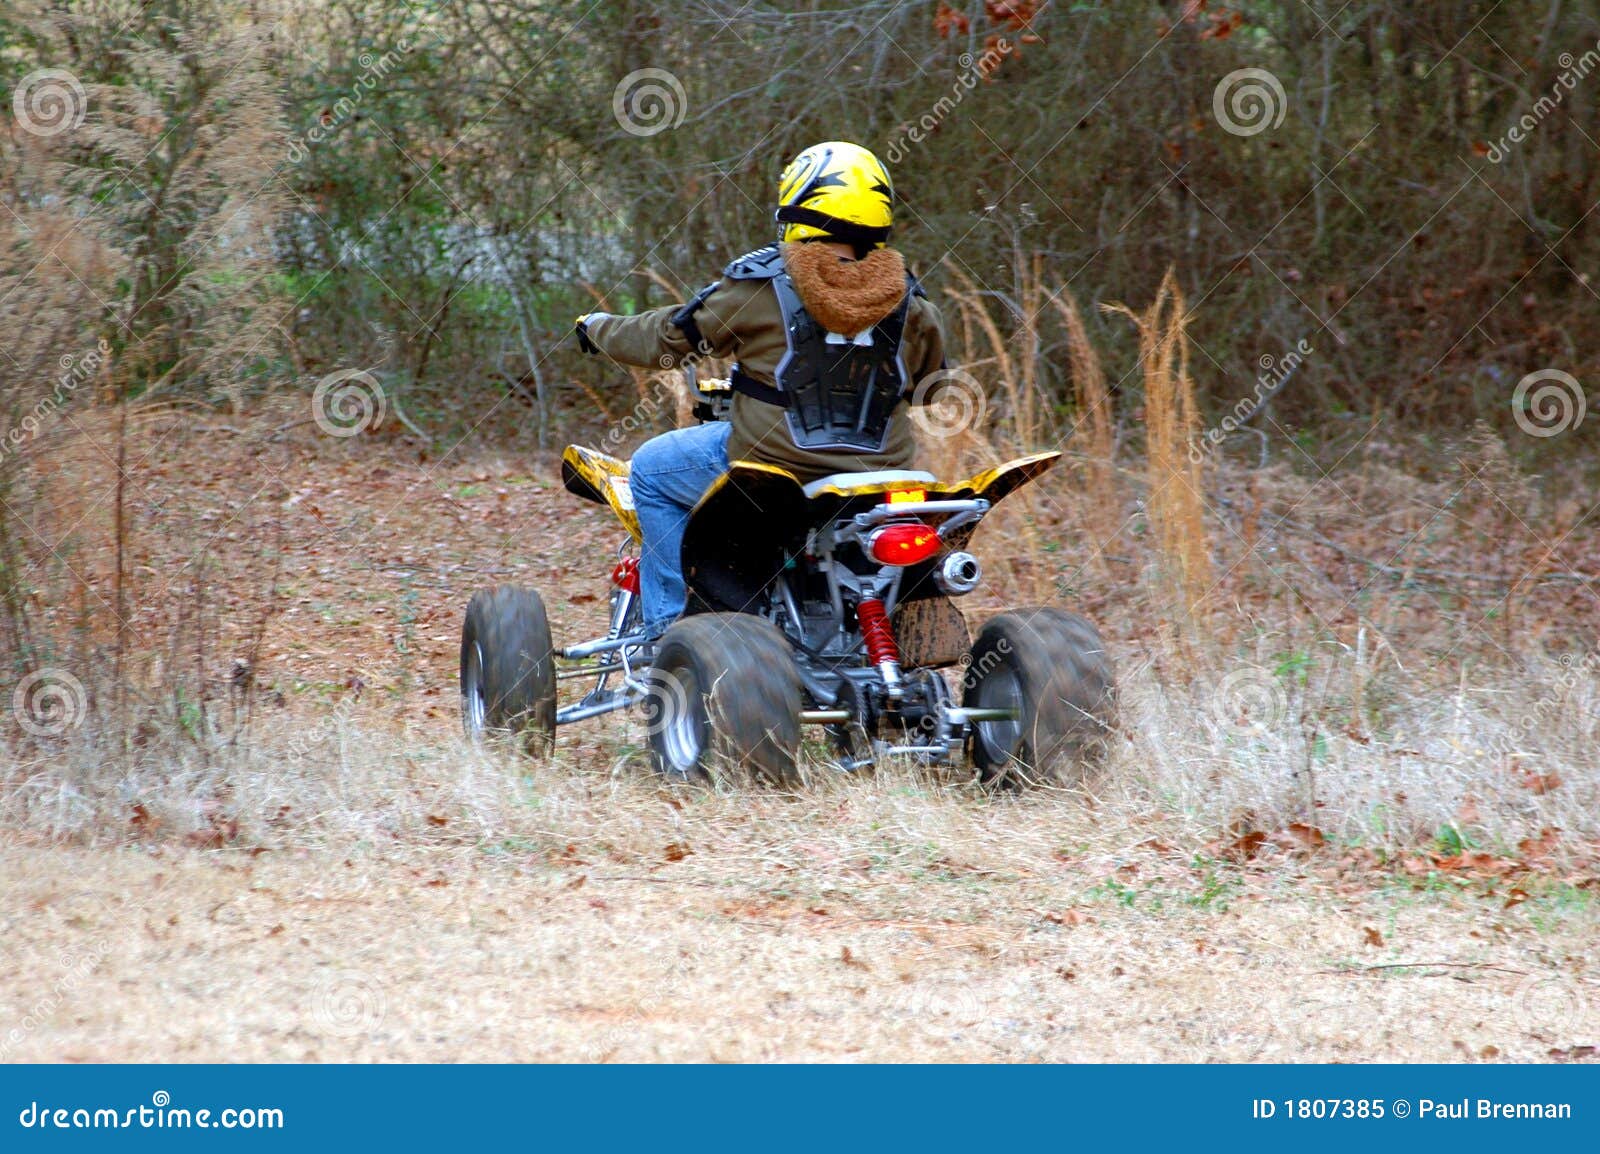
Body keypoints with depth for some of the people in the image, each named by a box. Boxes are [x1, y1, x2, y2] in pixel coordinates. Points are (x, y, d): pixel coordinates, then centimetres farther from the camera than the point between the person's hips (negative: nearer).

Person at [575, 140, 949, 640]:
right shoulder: (908, 302, 1)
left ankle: (667, 629, 15)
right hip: (880, 482, 4)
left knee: (651, 469, 19)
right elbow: (933, 383, 17)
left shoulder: (760, 284, -10)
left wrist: (596, 328, 20)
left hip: (774, 468, -4)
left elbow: (665, 338, 1)